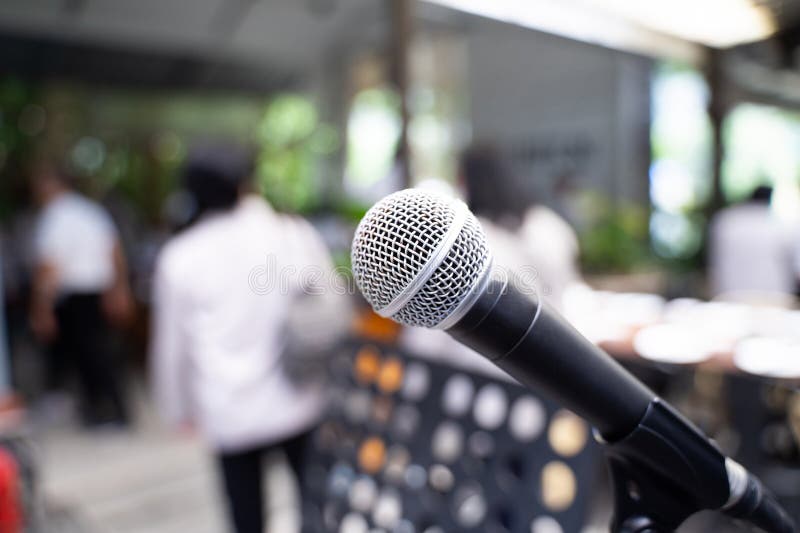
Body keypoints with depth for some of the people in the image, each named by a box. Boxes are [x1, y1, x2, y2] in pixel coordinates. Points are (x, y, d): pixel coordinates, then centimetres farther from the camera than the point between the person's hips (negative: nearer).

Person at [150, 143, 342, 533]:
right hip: (299, 403, 1)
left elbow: (171, 344, 3)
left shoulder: (179, 256, -5)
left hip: (230, 415, 0)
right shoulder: (296, 235, -7)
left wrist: (178, 409, 18)